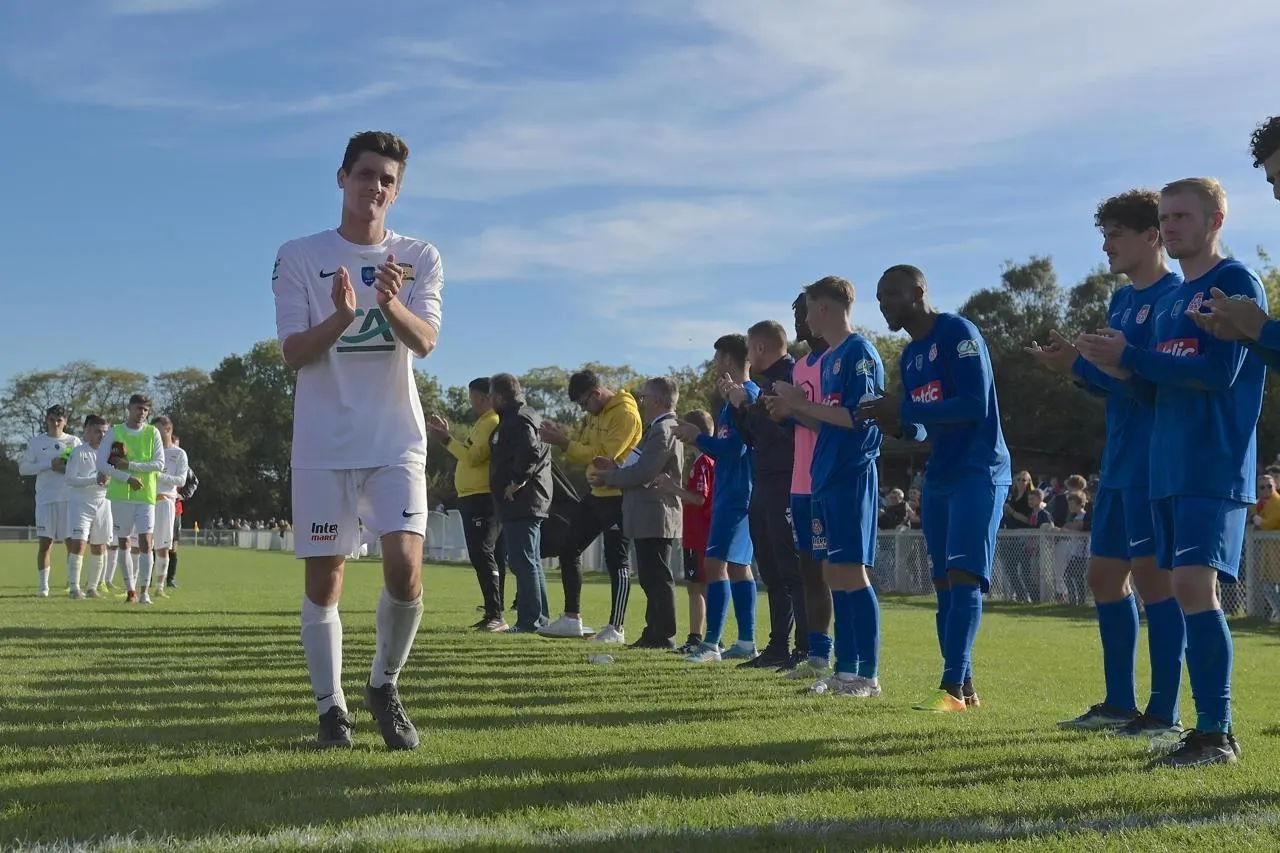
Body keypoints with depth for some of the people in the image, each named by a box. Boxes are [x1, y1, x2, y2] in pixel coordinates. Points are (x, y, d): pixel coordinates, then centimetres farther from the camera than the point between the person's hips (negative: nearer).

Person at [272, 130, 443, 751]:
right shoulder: (299, 257, 3)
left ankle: (384, 686, 10)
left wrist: (391, 305, -30)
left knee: (406, 567, -13)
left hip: (397, 442, 0)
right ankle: (330, 707, 14)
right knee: (324, 579, 1)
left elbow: (425, 341, -9)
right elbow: (292, 352, -5)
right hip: (322, 443, 0)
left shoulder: (419, 258, 6)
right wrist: (341, 317, -24)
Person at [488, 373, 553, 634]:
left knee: (523, 561, -10)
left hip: (521, 502, -11)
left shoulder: (519, 419, -13)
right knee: (531, 561, 15)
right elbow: (537, 450, 23)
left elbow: (531, 451, -29)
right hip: (529, 502, 11)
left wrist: (517, 481, -21)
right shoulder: (524, 417, 20)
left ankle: (529, 620, -10)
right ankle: (540, 617, 20)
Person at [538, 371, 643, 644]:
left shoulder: (625, 415, -16)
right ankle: (572, 619, 17)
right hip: (596, 494, 10)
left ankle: (615, 629, -1)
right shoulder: (594, 415, 13)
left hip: (618, 497, -10)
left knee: (617, 561, -5)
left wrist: (565, 444, -20)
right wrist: (561, 440, -5)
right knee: (569, 551, 9)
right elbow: (583, 454, 13)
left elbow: (603, 456, -22)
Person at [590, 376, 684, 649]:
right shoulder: (664, 428, 19)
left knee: (658, 578, -7)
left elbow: (644, 473, -21)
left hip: (654, 520, -11)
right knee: (653, 578, 13)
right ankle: (654, 634, 17)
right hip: (652, 519, 11)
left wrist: (608, 478, -10)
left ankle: (664, 635, -4)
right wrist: (617, 469, 10)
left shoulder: (663, 430, -14)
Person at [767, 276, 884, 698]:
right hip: (827, 477, 9)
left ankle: (868, 675, -5)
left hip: (853, 476, -9)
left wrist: (803, 402, -12)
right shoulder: (828, 358, 19)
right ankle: (845, 670, 13)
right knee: (834, 573, 9)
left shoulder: (860, 353, -10)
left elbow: (856, 417, -19)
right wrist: (794, 410, 8)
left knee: (851, 572, -9)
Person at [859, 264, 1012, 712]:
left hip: (979, 472, -9)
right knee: (944, 582, 5)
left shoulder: (958, 333, -10)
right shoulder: (909, 356, 16)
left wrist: (904, 411, -20)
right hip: (939, 477, 9)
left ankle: (952, 687, -16)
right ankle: (963, 688, 9)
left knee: (963, 576, -14)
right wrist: (895, 424, -4)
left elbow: (976, 406, -20)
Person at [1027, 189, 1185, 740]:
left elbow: (1154, 381, -19)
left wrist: (1083, 363, -16)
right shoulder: (1121, 301, 18)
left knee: (1153, 574, -8)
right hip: (1119, 463, 10)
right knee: (1103, 576, 12)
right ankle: (1119, 704, 21)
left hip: (1154, 462, -10)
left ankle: (1165, 714, -2)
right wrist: (1076, 368, 3)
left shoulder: (1172, 296, -11)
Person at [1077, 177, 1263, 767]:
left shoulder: (1237, 284, -5)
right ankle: (1210, 730, 11)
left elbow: (1218, 373, -17)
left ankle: (1216, 732, -12)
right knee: (1187, 592, 6)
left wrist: (1131, 359, -13)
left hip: (1216, 469, -8)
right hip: (1171, 469, 8)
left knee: (1196, 587, -16)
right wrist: (1117, 368, -1)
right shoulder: (1169, 300, 19)